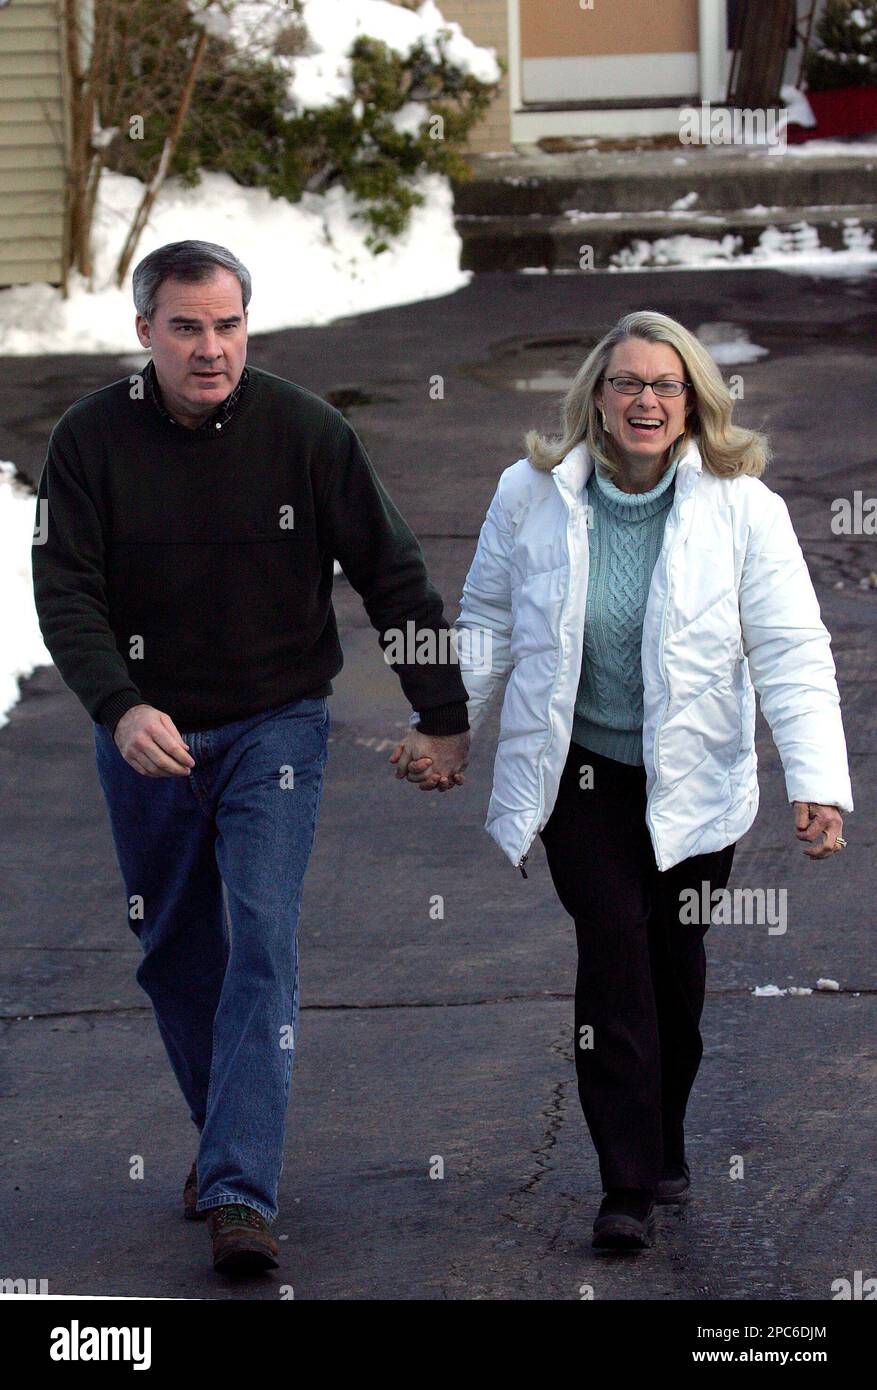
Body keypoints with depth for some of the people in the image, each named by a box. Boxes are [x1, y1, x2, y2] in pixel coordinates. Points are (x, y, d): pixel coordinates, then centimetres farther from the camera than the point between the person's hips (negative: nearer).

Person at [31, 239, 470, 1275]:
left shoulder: (302, 430, -9)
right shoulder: (92, 438, -7)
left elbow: (392, 575, -2)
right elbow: (66, 591, -11)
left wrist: (444, 716, -2)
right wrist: (121, 708, -29)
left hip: (275, 724, -2)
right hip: (146, 731, 2)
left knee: (261, 943, -14)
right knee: (173, 953, 12)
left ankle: (241, 1192, -18)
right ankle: (229, 1137, 33)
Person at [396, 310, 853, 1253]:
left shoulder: (741, 506, -9)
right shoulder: (532, 495, -5)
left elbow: (791, 651, -12)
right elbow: (487, 624, 9)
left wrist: (817, 782, -20)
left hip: (693, 780, 0)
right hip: (581, 775, 0)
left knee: (674, 965, 10)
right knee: (614, 955, -11)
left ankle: (661, 1147, 33)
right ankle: (628, 1188, -9)